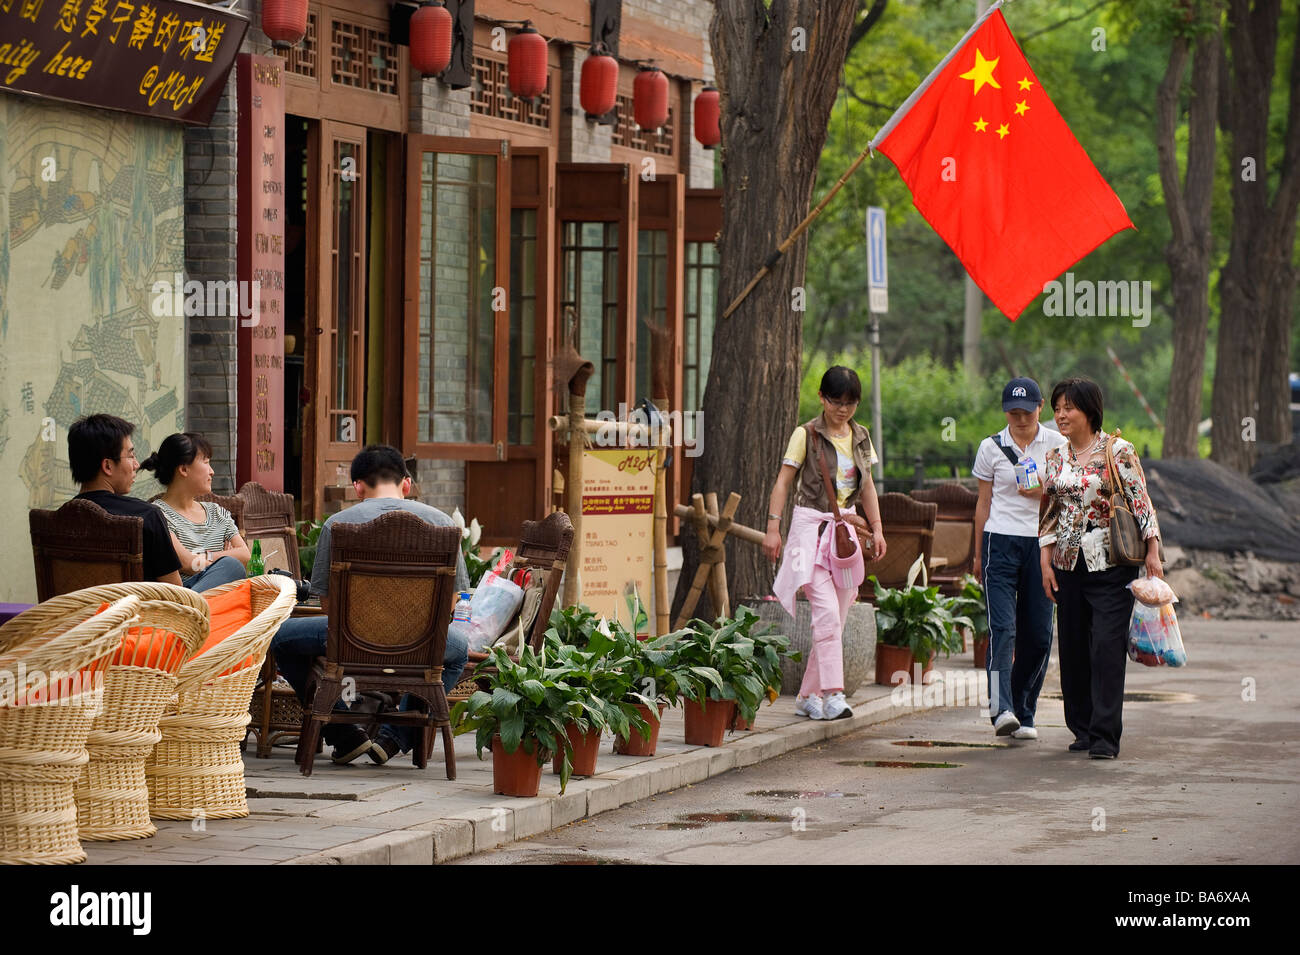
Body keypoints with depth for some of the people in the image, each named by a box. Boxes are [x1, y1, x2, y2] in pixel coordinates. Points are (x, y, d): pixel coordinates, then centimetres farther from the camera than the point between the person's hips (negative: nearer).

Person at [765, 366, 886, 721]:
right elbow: (783, 481, -3)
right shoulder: (806, 435, -5)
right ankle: (833, 694, -23)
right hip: (811, 528, -6)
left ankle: (809, 696, 12)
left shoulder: (860, 437, 11)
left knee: (836, 620, 4)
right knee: (827, 612, -18)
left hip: (846, 529, 6)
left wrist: (877, 528, 12)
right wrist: (773, 527, -10)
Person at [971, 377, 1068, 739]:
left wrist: (1042, 492, -10)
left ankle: (1023, 714, 13)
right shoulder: (991, 448, 6)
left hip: (1042, 544, 2)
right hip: (1000, 542, -1)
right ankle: (1001, 709, -26)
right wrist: (979, 553, 15)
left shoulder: (1057, 445, 6)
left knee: (1038, 634, 2)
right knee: (1002, 627, -16)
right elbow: (984, 502, 13)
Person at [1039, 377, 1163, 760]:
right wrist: (1046, 561, 9)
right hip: (1069, 565, 5)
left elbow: (1141, 502, -6)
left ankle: (1105, 735, -12)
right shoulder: (1055, 458, 12)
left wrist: (1152, 552, -12)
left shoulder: (1117, 451, -4)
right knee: (1073, 647, 6)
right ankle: (1083, 729, 16)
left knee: (1107, 647, -11)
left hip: (1111, 563, -5)